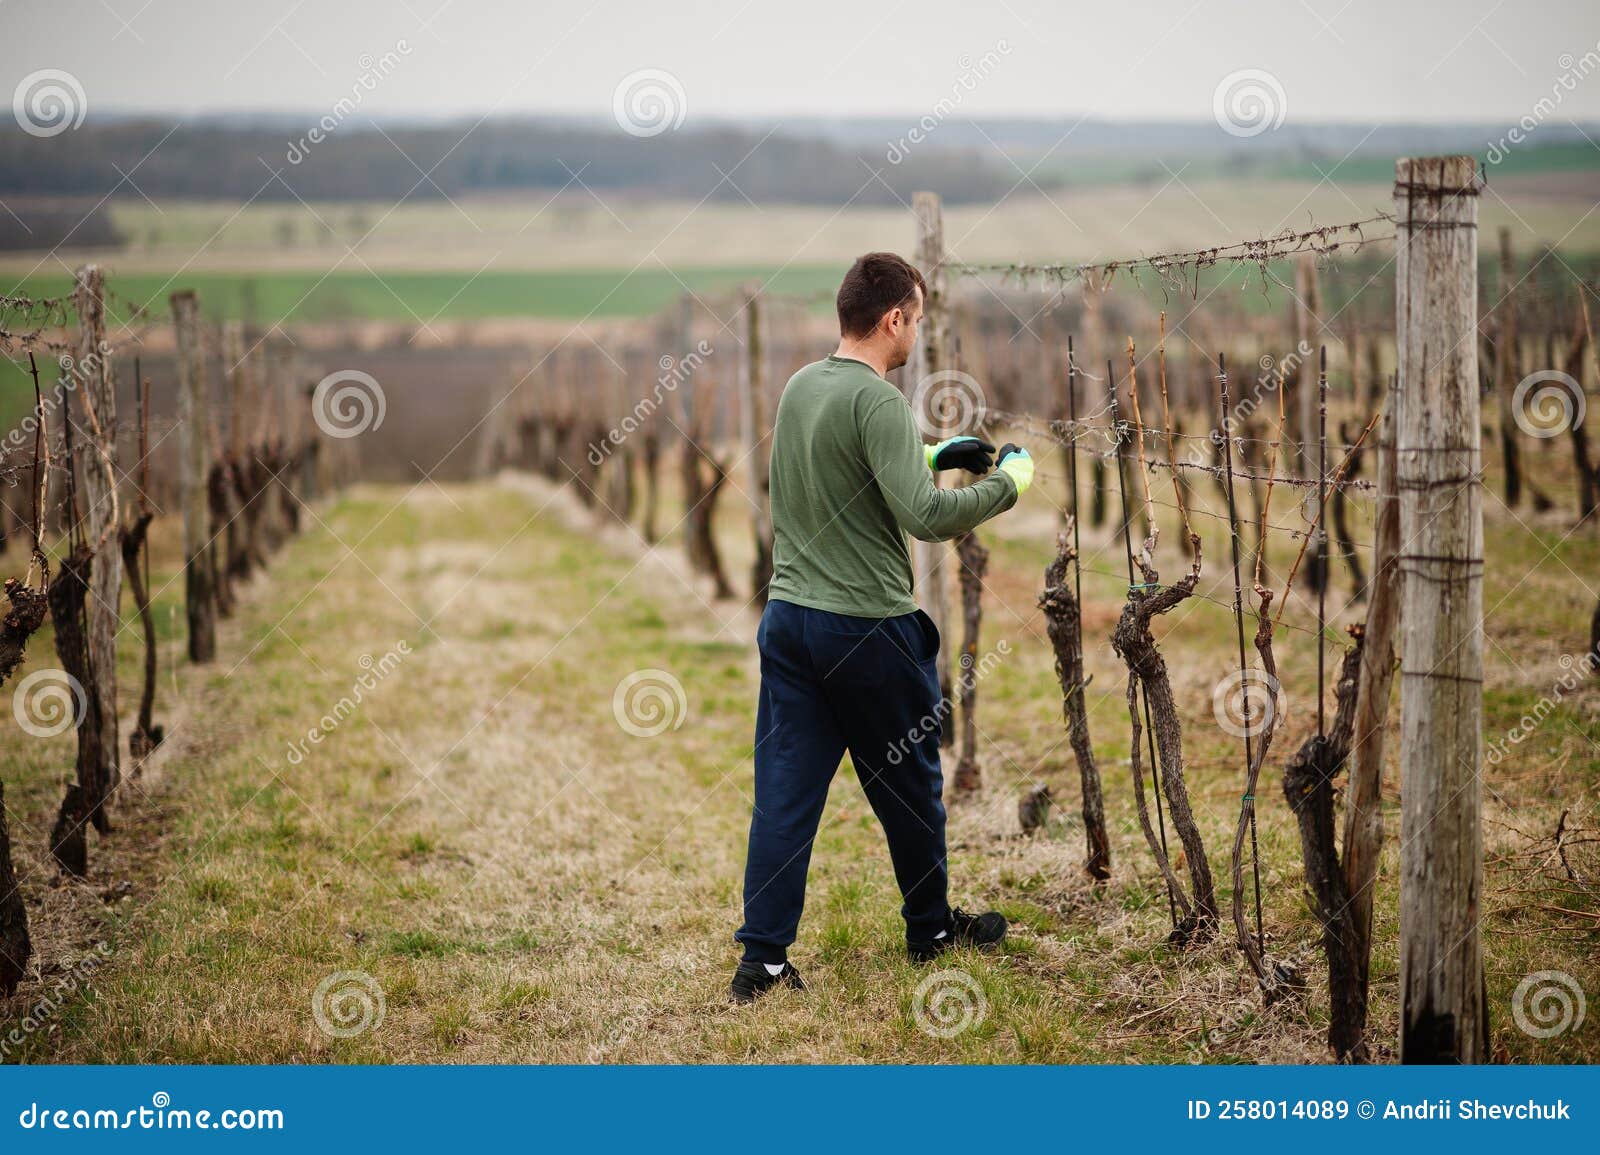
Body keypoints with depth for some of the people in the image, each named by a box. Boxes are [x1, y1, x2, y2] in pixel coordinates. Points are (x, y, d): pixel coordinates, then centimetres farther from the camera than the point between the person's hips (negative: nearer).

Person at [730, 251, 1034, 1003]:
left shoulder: (799, 387, 9)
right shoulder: (877, 401, -17)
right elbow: (924, 516, -23)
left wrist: (932, 453, 26)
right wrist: (1007, 483, -10)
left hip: (788, 616, 7)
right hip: (866, 626, -7)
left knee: (785, 791, 5)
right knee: (909, 784, 13)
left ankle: (762, 957, 2)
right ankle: (931, 928, 30)